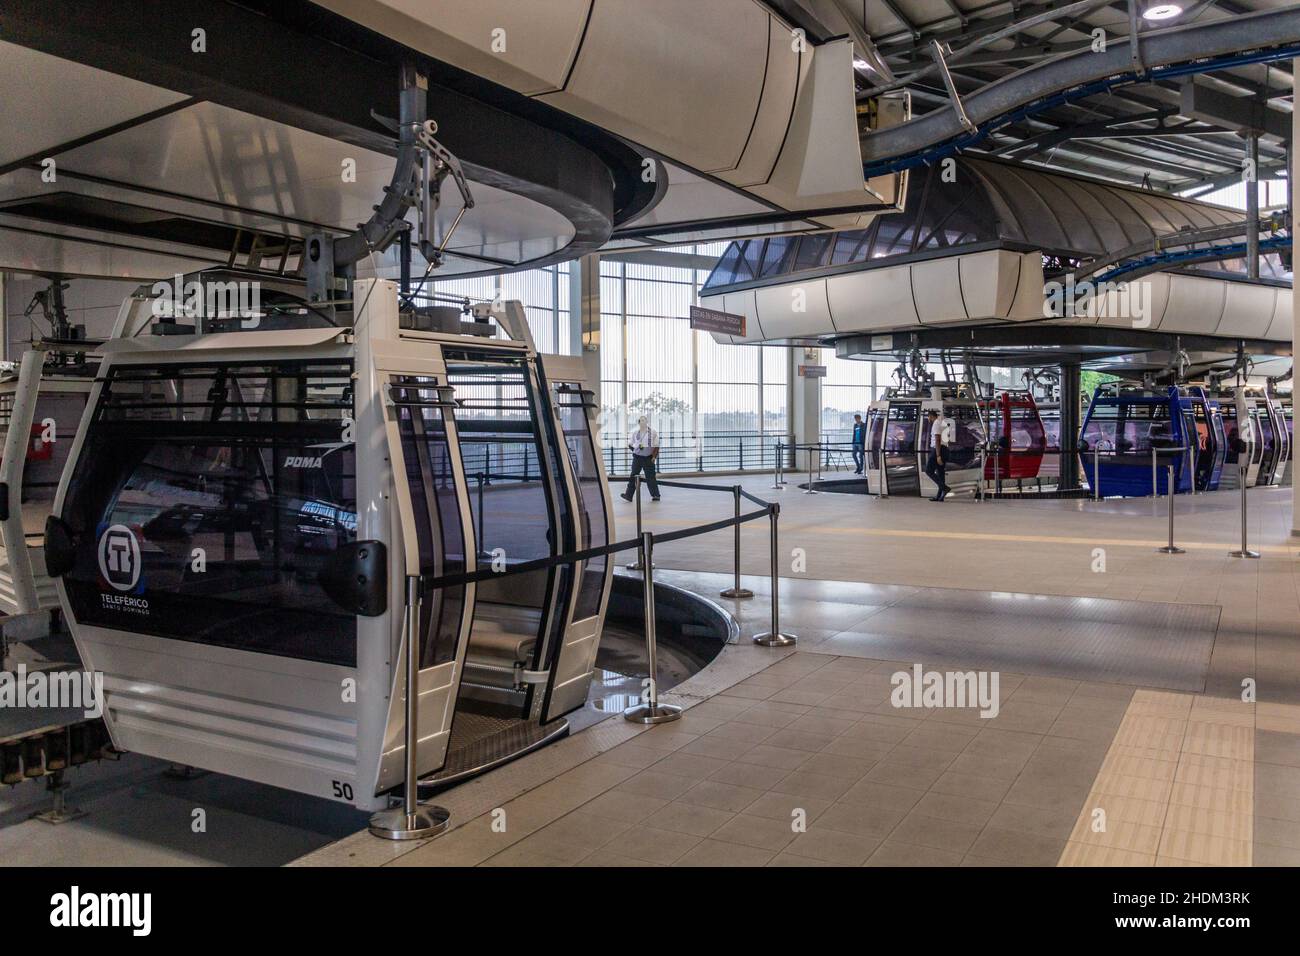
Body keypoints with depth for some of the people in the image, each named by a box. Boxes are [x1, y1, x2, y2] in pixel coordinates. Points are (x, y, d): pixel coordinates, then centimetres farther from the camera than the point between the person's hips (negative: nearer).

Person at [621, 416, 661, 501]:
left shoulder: (653, 432, -1)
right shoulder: (635, 433, 5)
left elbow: (656, 446, 0)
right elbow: (630, 444, 15)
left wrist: (654, 456, -7)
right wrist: (637, 446, 1)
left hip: (648, 458, -2)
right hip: (637, 457, 2)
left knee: (650, 476, 3)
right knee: (633, 476, -1)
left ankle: (655, 495, 13)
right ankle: (628, 495, -1)